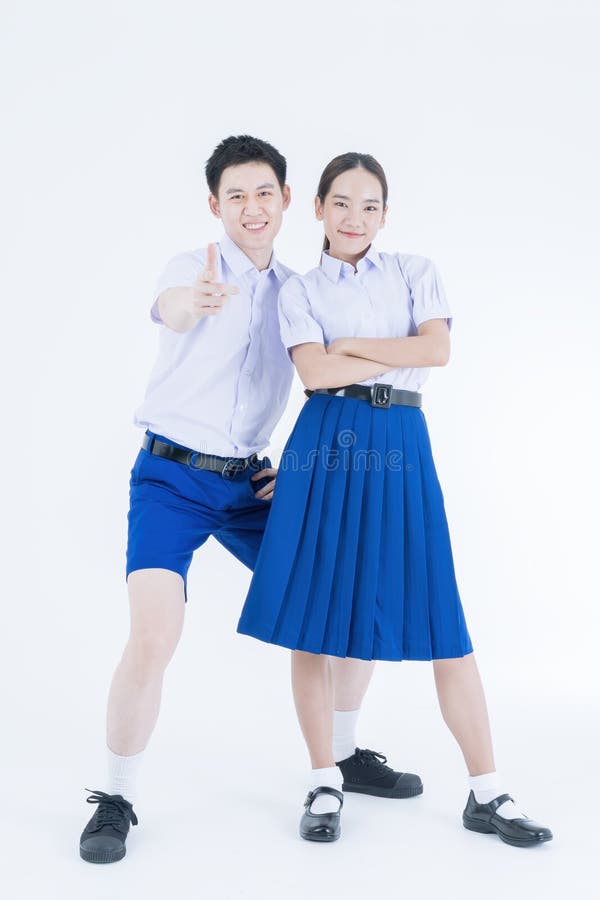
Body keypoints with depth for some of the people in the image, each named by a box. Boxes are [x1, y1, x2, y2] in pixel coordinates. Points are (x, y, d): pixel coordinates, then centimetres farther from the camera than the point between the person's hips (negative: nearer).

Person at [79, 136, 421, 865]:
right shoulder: (191, 268, -8)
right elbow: (169, 309, -33)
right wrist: (196, 300, -58)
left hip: (250, 483, 5)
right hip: (171, 478, -5)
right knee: (153, 638, -20)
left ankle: (343, 755, 26)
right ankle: (115, 799, 2)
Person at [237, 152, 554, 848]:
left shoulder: (416, 272, 14)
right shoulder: (299, 291, 11)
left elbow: (437, 349, -3)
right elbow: (315, 371, -7)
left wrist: (350, 346, -2)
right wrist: (401, 355, -2)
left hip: (400, 449, 0)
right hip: (326, 447, 0)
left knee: (442, 623, -1)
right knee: (312, 621, 1)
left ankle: (486, 794, 9)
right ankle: (324, 784, 17)